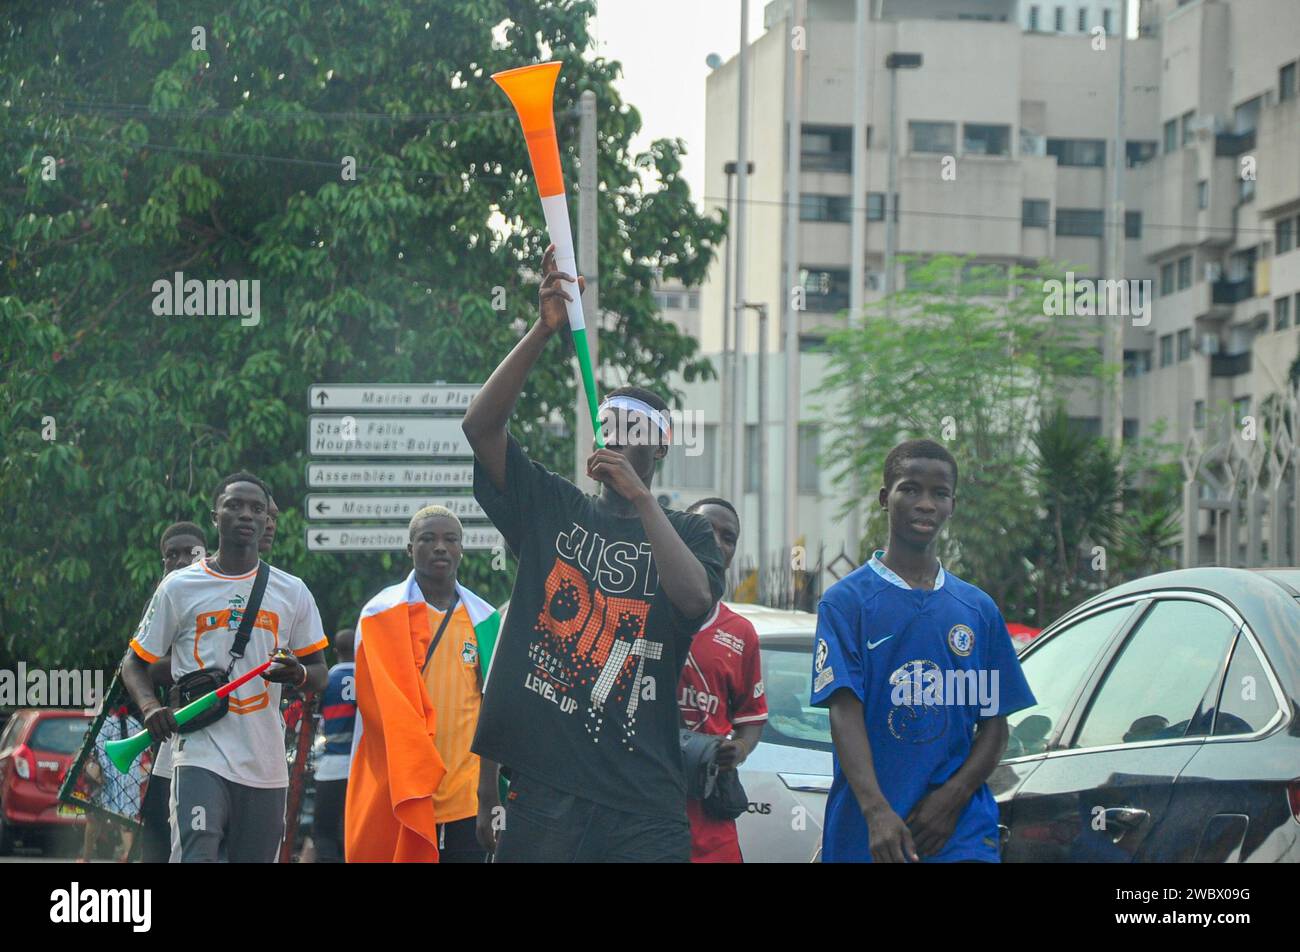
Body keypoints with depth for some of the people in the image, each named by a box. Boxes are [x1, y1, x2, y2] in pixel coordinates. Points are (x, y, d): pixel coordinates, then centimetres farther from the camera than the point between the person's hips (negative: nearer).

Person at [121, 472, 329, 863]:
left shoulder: (292, 592, 11)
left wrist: (298, 673, -10)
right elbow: (135, 662, 11)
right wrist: (150, 706, -10)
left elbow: (320, 673, 15)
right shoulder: (179, 587, 5)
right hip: (201, 754, -3)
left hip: (266, 767, 3)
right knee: (198, 857, -21)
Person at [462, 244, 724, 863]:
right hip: (544, 784, 1)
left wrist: (640, 496, -12)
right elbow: (480, 426, 1)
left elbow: (694, 598, -12)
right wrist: (545, 330, -8)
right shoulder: (551, 508, 14)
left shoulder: (687, 532, 11)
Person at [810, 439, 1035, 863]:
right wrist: (876, 811, -24)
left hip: (962, 832, 2)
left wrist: (952, 797, -8)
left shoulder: (979, 610, 12)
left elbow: (995, 727, 11)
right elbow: (845, 713, -10)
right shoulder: (846, 601, 1)